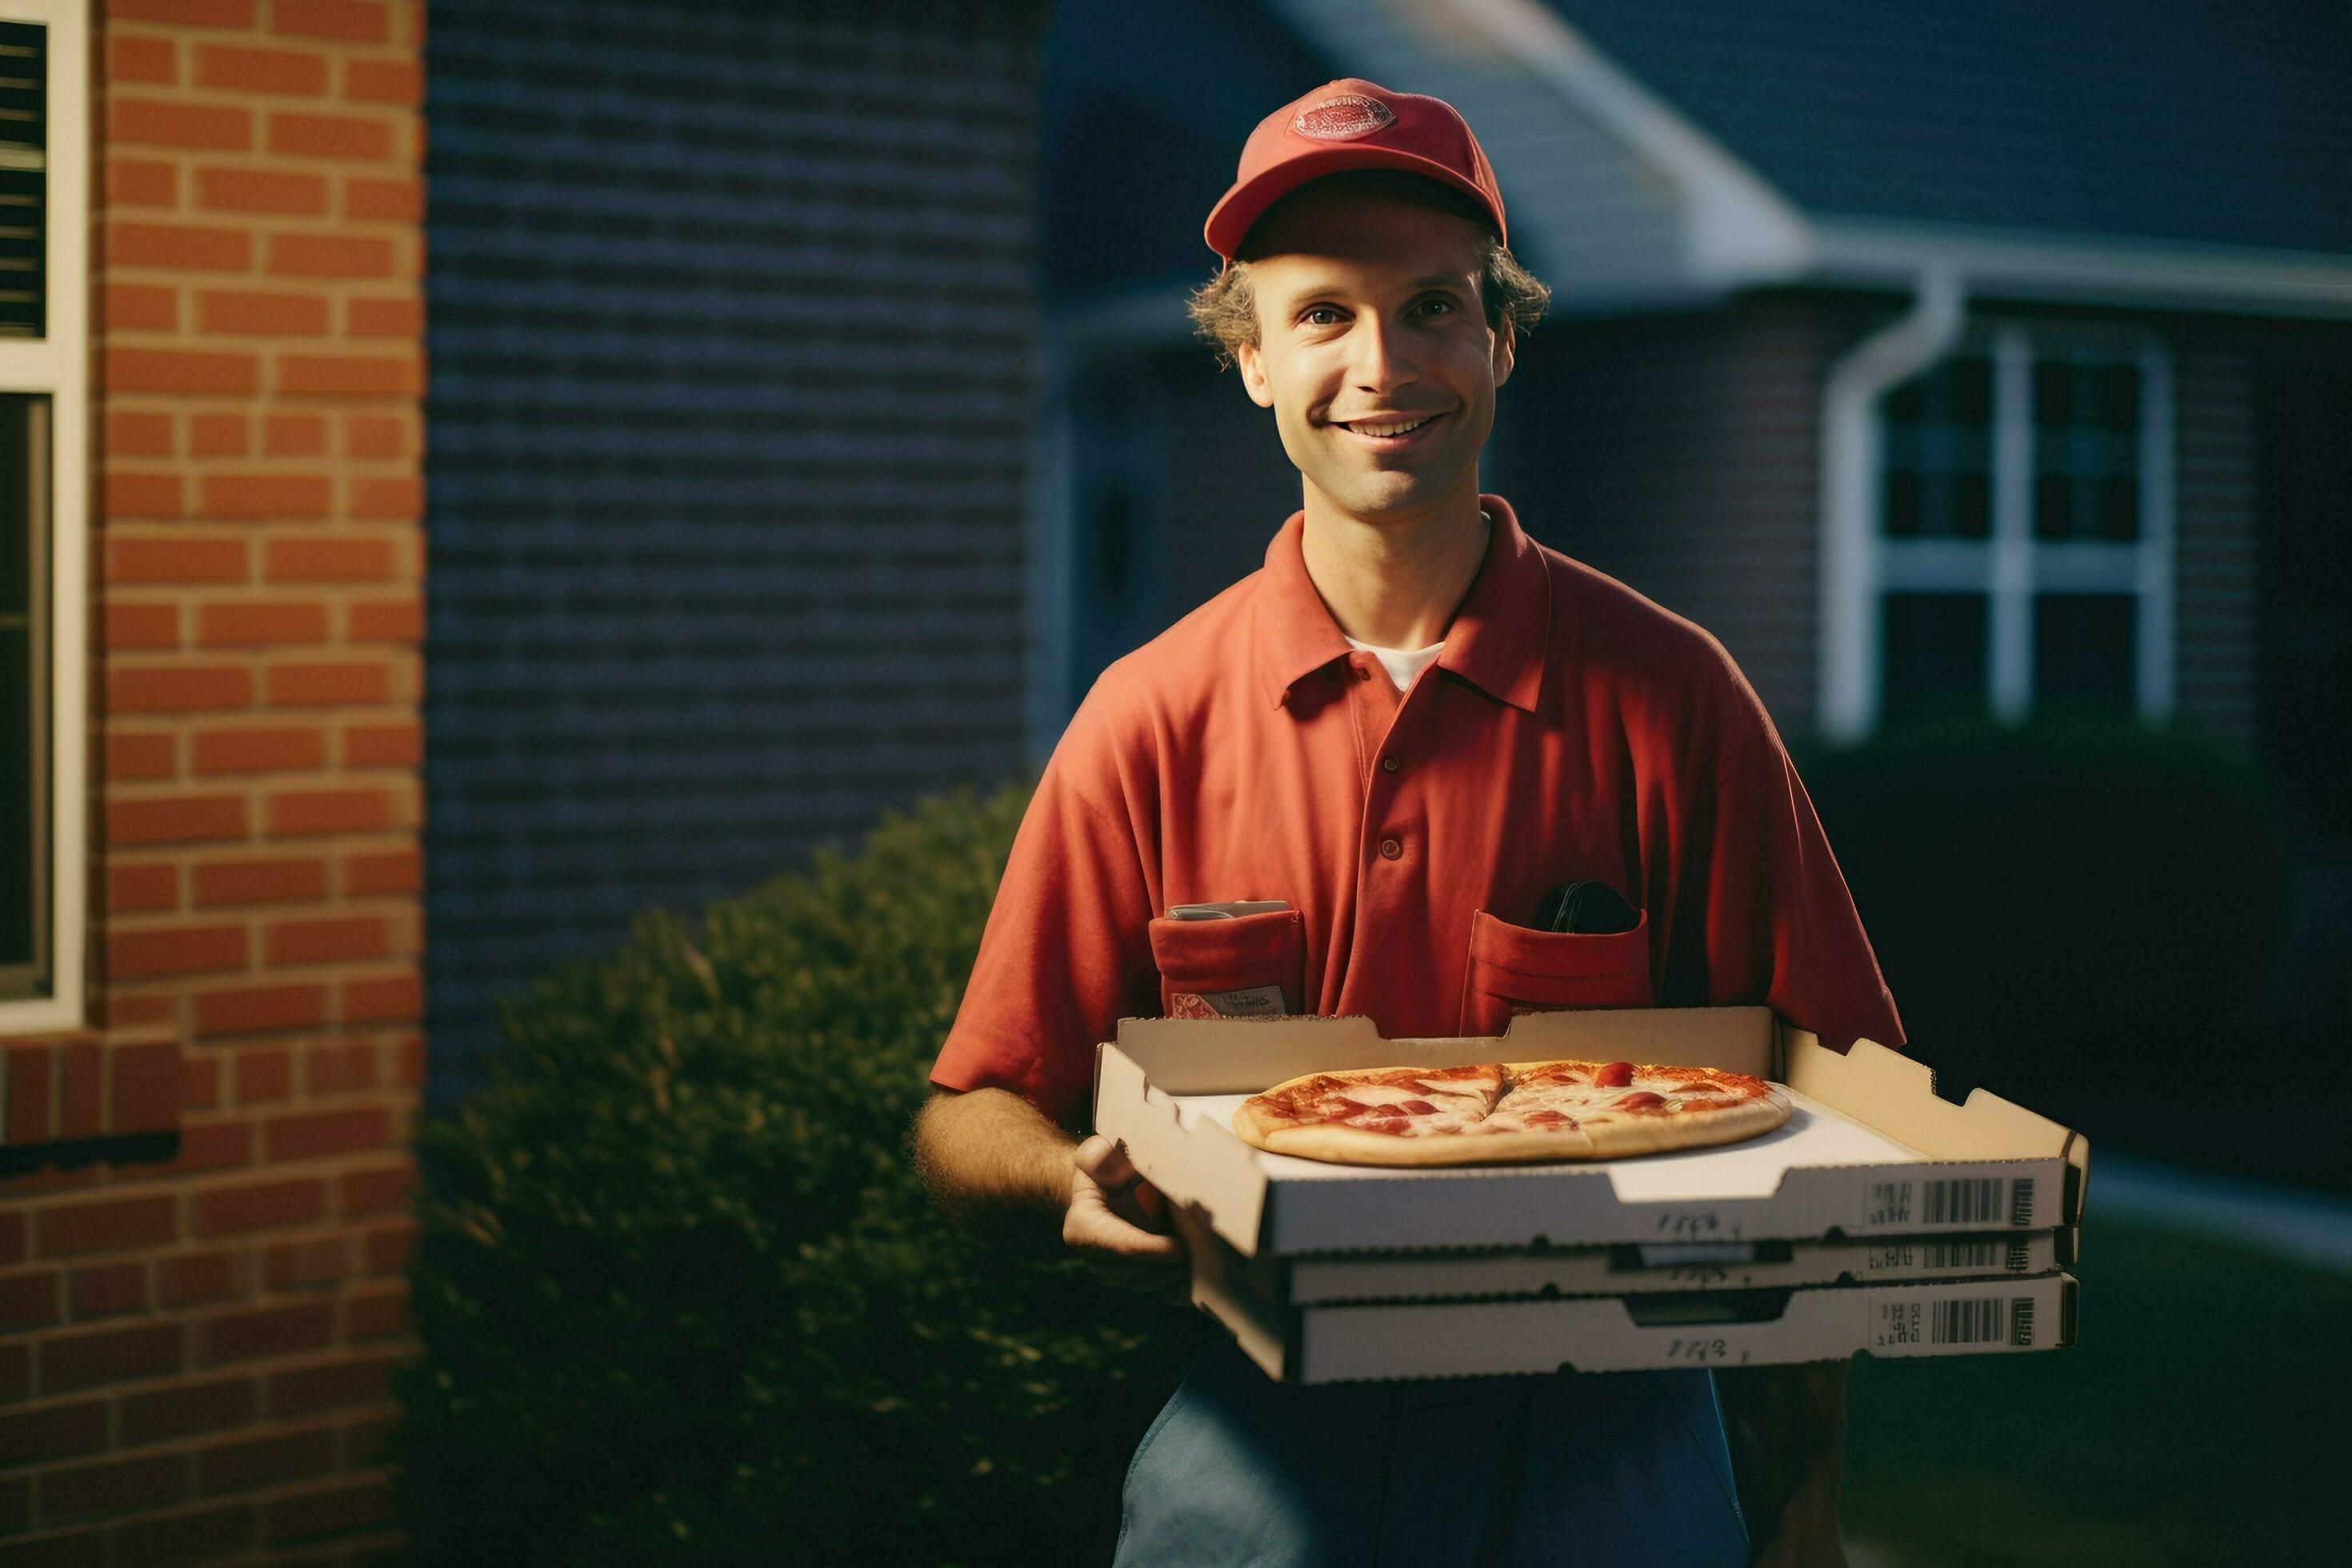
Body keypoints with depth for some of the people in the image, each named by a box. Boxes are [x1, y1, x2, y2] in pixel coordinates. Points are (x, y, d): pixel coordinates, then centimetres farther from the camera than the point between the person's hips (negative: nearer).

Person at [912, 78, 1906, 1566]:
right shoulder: (1151, 722, 1)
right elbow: (970, 1120, 5)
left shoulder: (1665, 695, -2)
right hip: (1265, 1423, 0)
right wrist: (1080, 1180, -18)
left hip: (1603, 1426, 0)